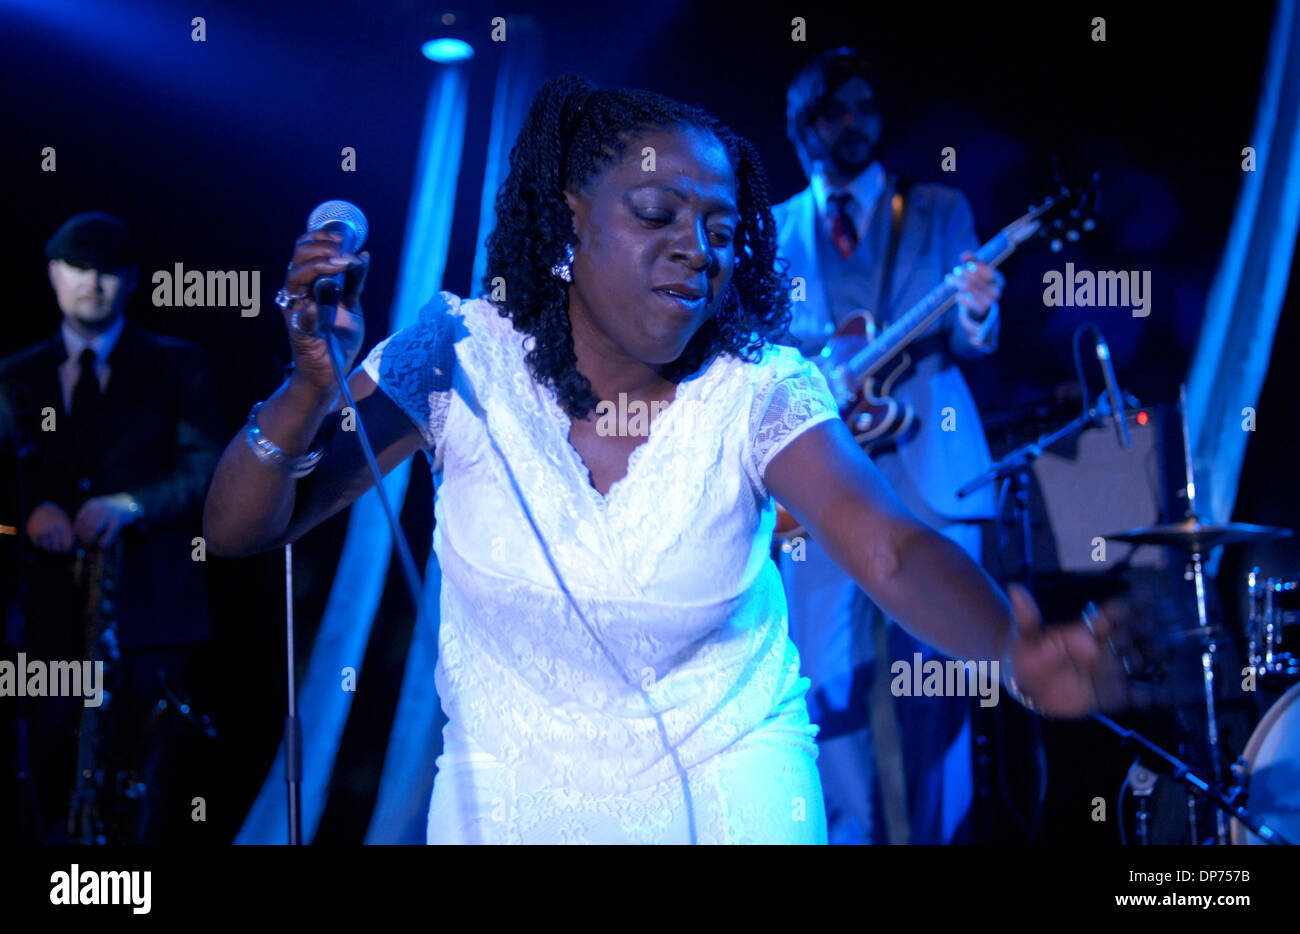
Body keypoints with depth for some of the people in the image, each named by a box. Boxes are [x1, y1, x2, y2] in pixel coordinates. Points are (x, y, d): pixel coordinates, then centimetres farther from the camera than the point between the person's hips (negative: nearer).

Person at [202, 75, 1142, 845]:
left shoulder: (758, 391, -14)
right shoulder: (462, 356, -12)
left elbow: (896, 552, -30)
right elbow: (237, 529, -11)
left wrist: (1017, 648, -51)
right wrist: (314, 389, -31)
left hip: (725, 795, -1)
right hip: (507, 799, 1)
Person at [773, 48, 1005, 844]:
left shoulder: (939, 211, 12)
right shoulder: (774, 230, 15)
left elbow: (967, 339, 3)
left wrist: (975, 312, -20)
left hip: (925, 471, -1)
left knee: (932, 681, -4)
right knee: (831, 679, -3)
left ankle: (938, 834, 4)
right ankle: (851, 833, 6)